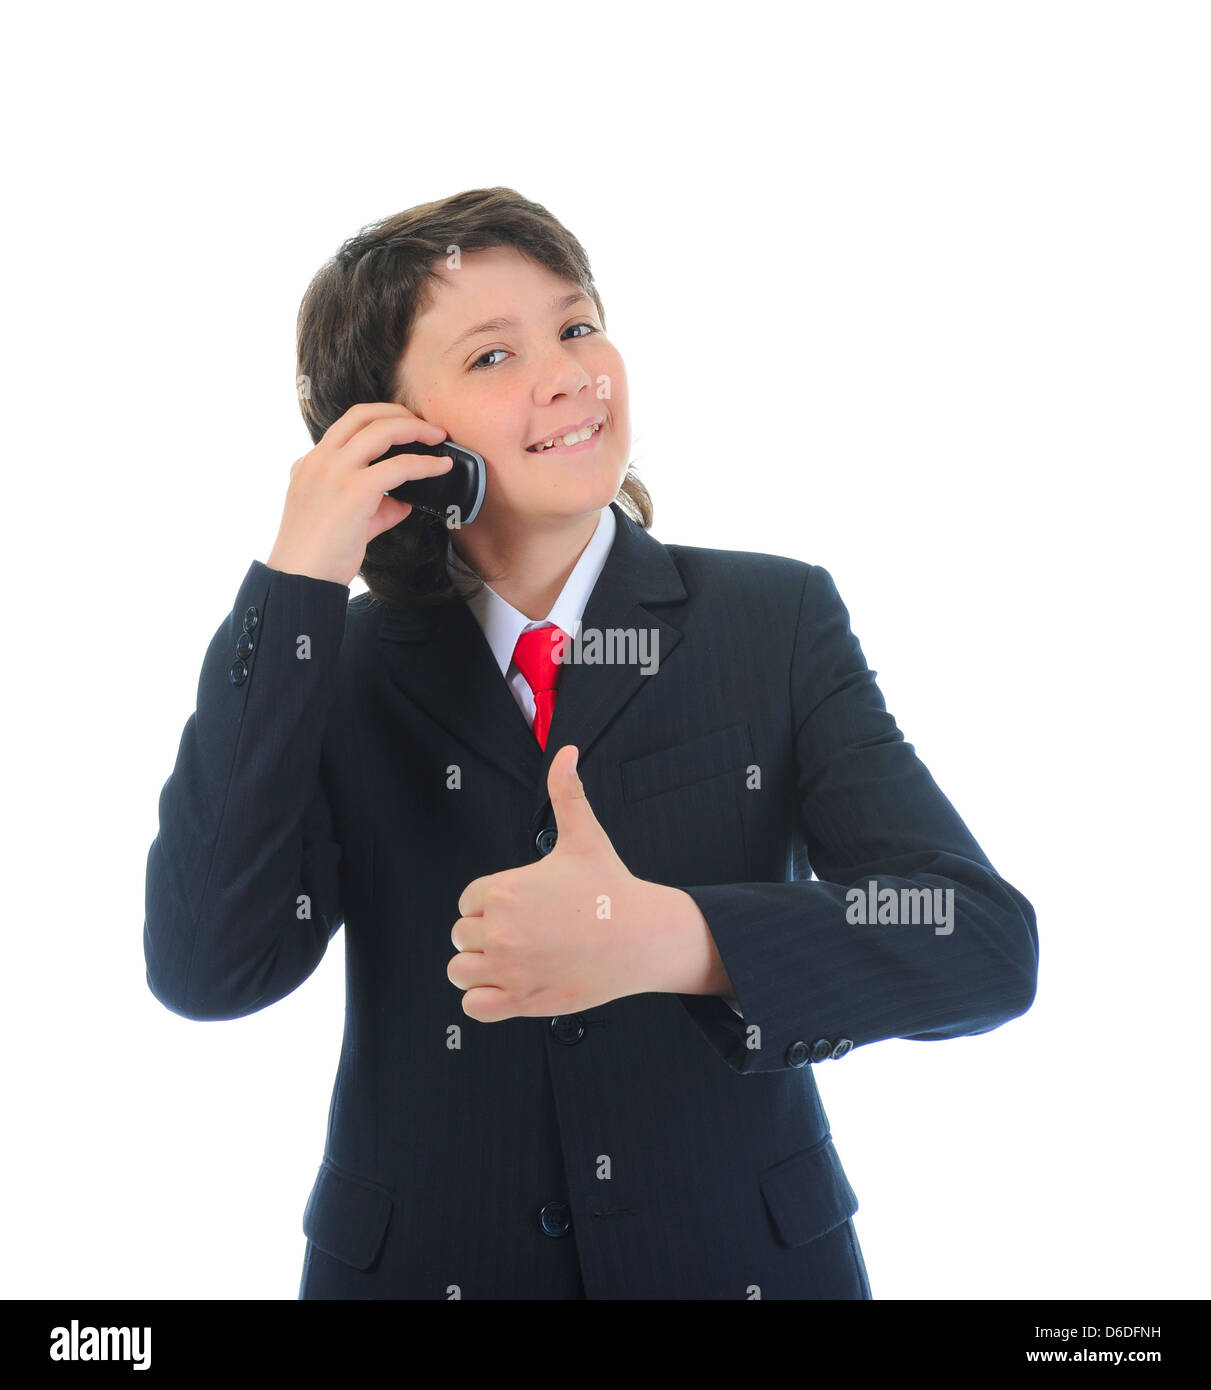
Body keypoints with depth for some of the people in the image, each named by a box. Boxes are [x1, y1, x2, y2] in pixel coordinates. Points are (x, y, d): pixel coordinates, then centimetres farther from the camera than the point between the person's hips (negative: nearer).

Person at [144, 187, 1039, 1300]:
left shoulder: (780, 618, -6)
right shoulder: (335, 661, -4)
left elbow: (989, 940, -15)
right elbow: (206, 971, -17)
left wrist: (668, 938, -31)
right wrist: (295, 582, -19)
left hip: (743, 1257, 0)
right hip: (420, 1260, 0)